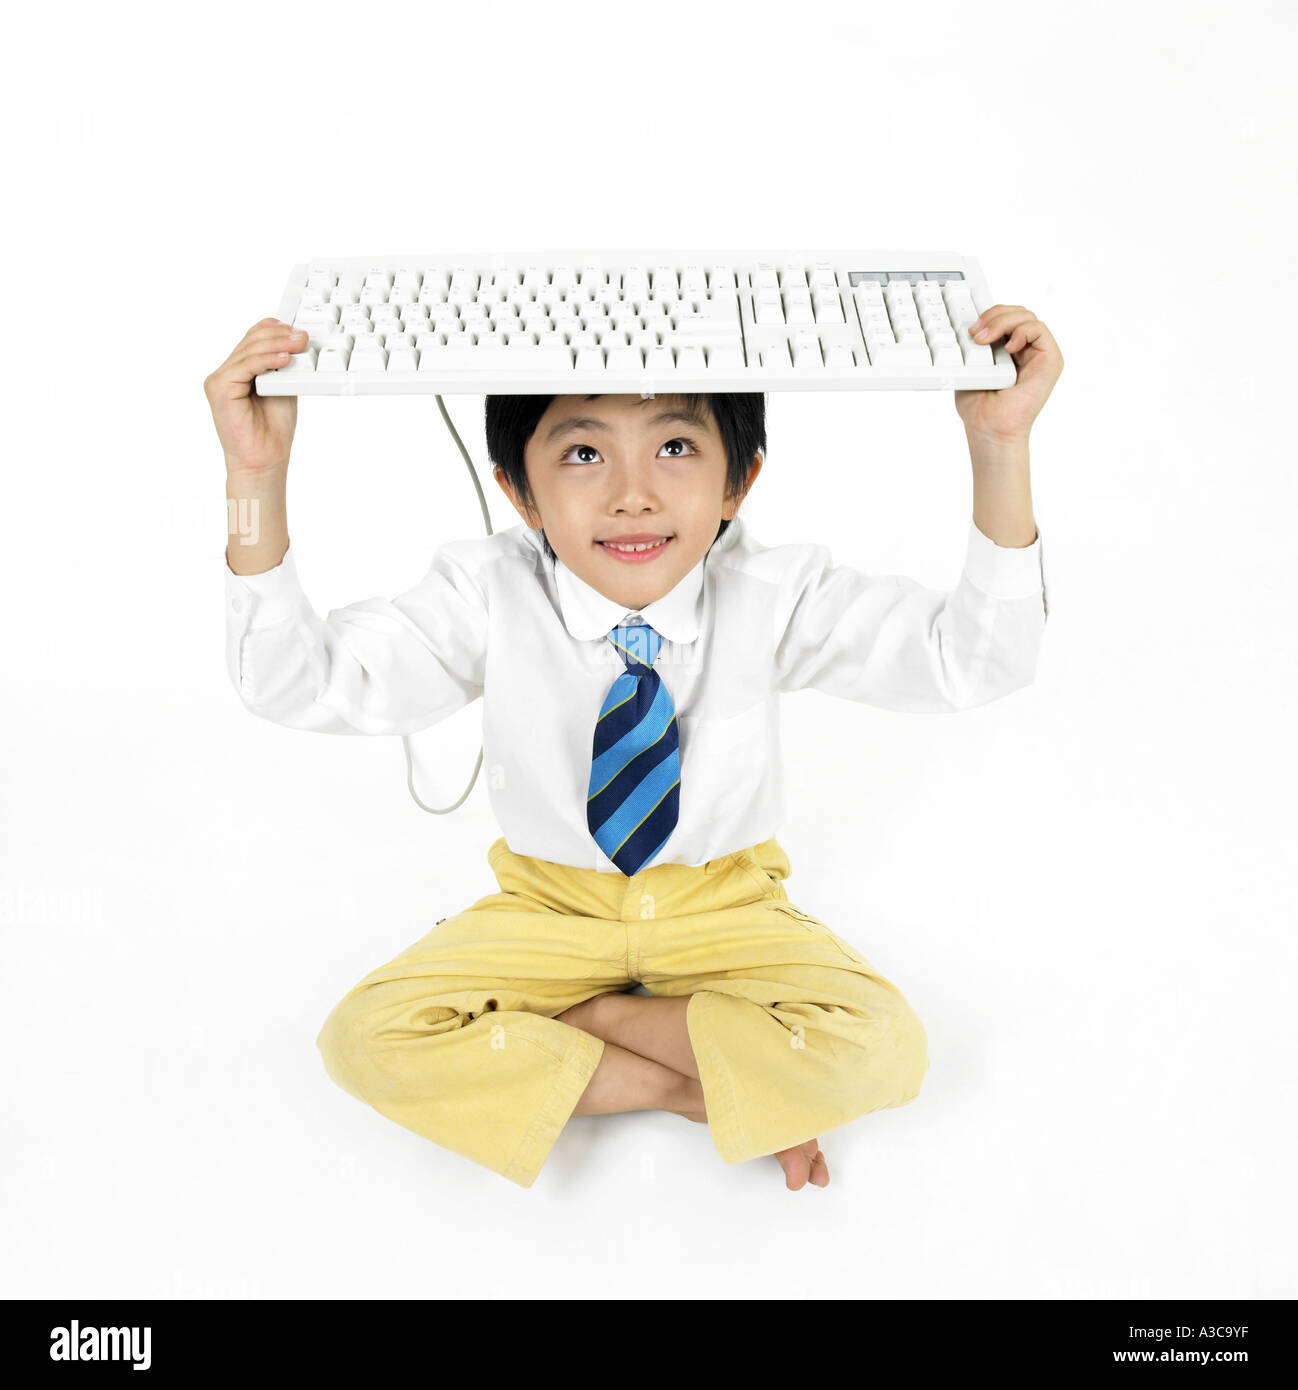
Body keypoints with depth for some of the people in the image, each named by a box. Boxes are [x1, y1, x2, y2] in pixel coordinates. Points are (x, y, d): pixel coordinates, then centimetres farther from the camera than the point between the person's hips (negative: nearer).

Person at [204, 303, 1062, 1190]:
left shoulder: (774, 594, -17)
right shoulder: (489, 598, -17)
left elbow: (973, 660, -21)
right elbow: (302, 683, -21)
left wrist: (999, 451, -34)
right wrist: (256, 482, -33)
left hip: (723, 908, 0)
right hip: (551, 907, 1)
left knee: (881, 1049, -27)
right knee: (368, 1038, -23)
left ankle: (592, 1016, -8)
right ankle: (698, 1086, -13)